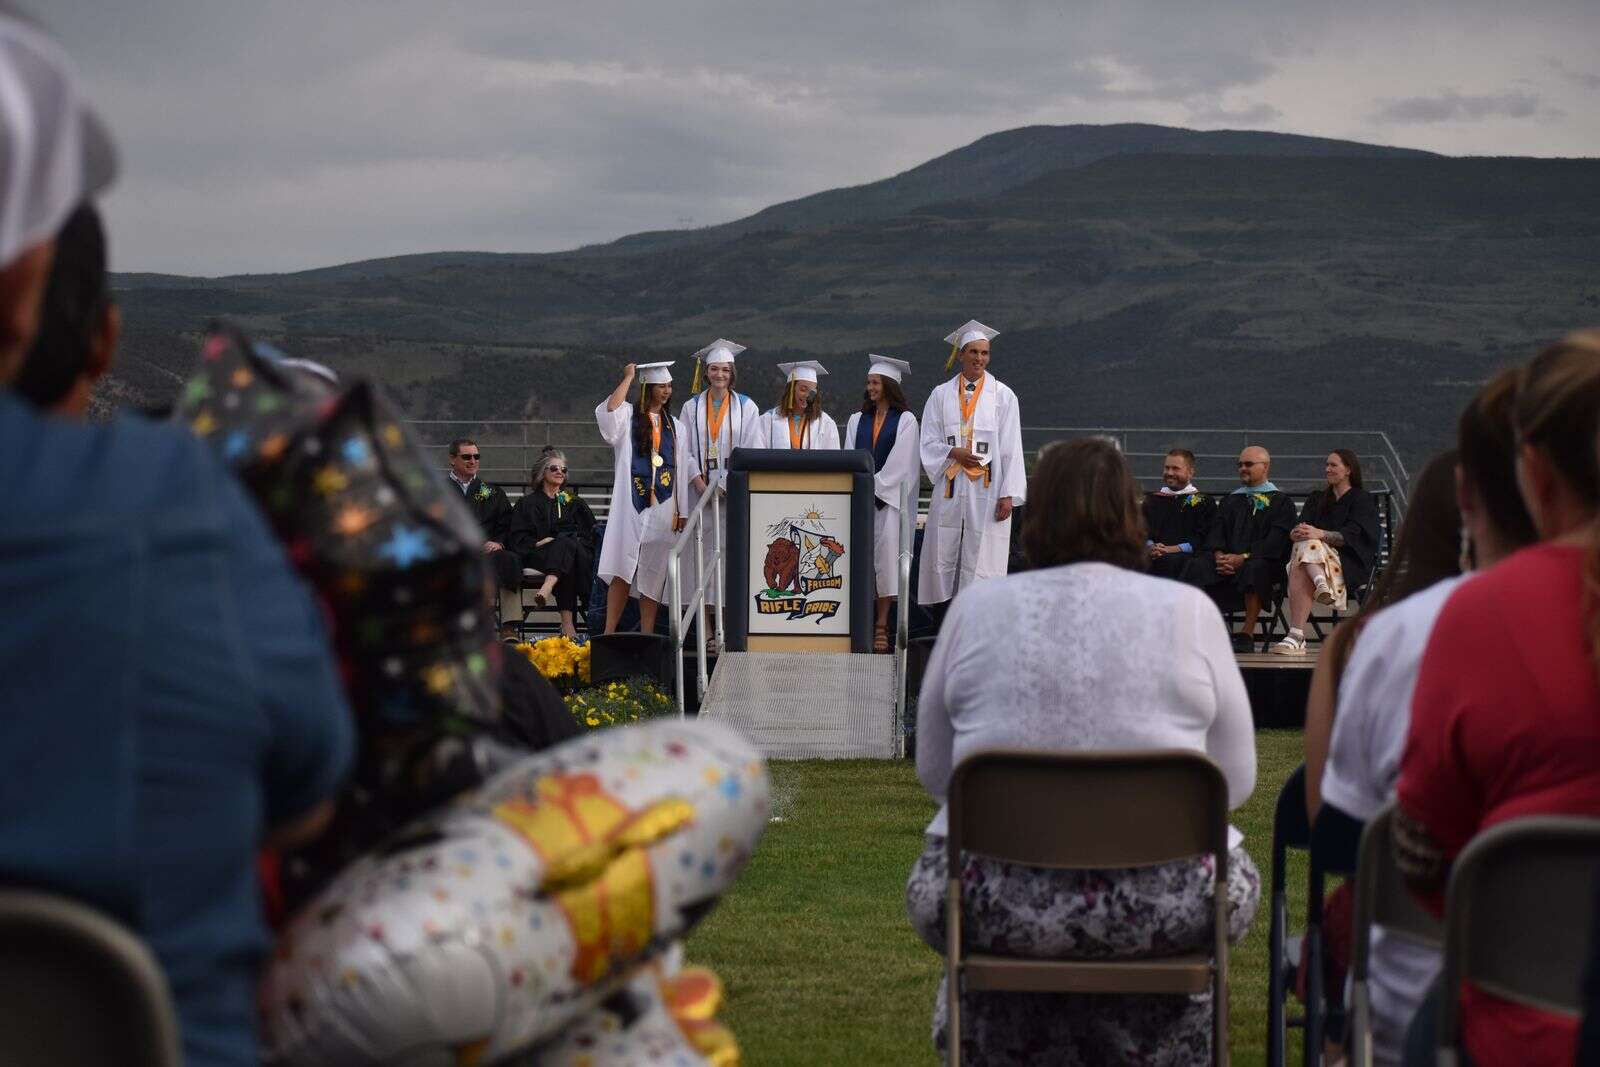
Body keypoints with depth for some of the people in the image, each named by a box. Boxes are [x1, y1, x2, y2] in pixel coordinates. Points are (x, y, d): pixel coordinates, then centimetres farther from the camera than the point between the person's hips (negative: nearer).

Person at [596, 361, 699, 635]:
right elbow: (608, 410, -19)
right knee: (623, 570, -9)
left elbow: (685, 469, 13)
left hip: (661, 507, 4)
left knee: (653, 573, 2)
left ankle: (647, 636, 4)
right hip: (631, 505, -4)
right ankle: (609, 633, -9)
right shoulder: (628, 416, 5)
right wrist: (628, 378, -10)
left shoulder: (675, 427, 16)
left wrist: (682, 510, 6)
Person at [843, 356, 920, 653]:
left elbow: (900, 464, -6)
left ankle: (882, 626, -5)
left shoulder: (905, 421, 1)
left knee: (886, 558, -7)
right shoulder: (857, 420, 16)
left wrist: (873, 487, -8)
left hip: (889, 498, -4)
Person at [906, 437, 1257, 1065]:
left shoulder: (975, 607, 3)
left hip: (994, 896, 1)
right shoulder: (1189, 611, 1)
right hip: (1161, 899, 0)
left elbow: (933, 771, 11)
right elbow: (1236, 778, 4)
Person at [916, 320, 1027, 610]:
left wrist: (1008, 494, -8)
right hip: (950, 487, 2)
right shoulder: (941, 395, 10)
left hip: (987, 490, -2)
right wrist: (953, 452, -13)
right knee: (942, 556, 0)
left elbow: (1011, 448, 0)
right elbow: (929, 442, 7)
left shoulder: (1002, 395, 4)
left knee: (981, 559, -5)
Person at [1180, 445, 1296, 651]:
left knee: (1255, 569, -40)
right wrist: (1219, 555, -11)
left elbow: (1276, 541, -5)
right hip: (1226, 558, 4)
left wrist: (1243, 558, -18)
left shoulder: (1280, 501, 9)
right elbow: (1217, 531, 13)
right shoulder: (1230, 500, 26)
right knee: (1196, 566, -27)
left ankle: (1246, 634, -37)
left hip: (1259, 559, -4)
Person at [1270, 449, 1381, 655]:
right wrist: (1296, 533, -16)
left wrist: (1320, 534, -26)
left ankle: (1296, 637, -47)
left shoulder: (1362, 500, 9)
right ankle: (1321, 582, -59)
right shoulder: (1318, 499, 26)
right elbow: (1298, 528, 10)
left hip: (1349, 566, -5)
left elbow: (1351, 535, -9)